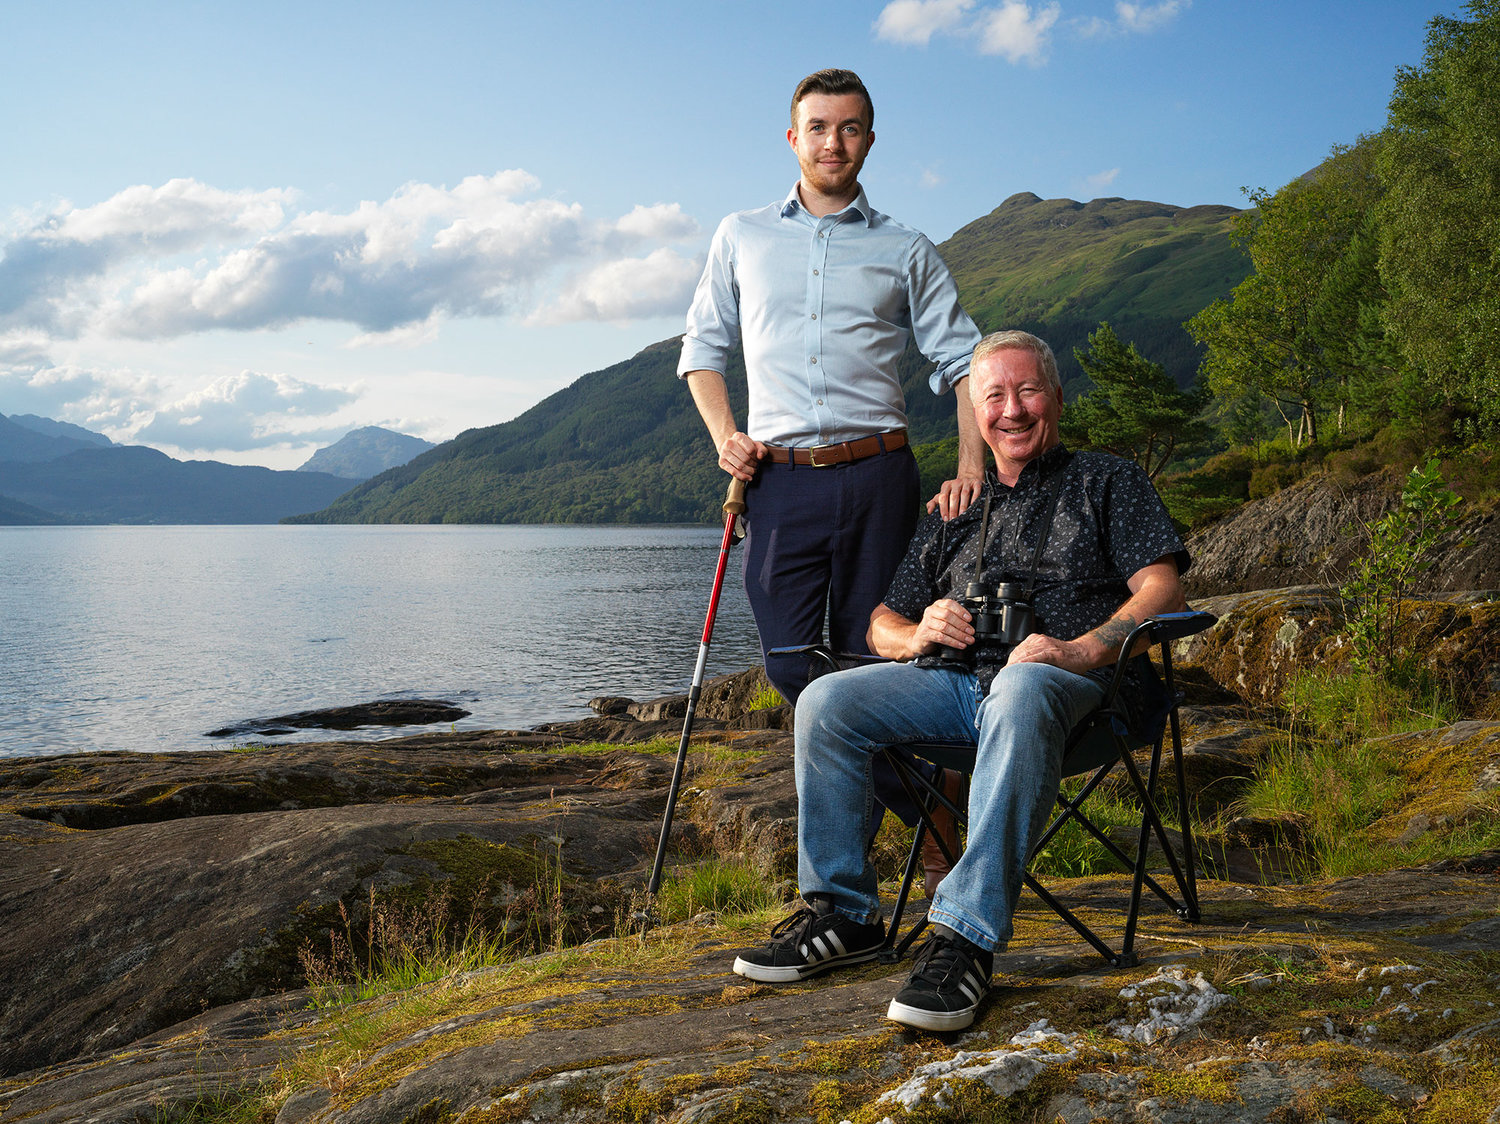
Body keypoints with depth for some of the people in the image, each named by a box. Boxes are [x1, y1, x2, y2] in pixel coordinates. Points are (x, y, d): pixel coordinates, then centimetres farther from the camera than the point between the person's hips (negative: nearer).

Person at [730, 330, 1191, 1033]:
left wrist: (1082, 648, -18)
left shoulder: (1108, 482, 17)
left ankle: (966, 935, -44)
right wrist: (918, 636, -1)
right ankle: (844, 911, -10)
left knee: (1020, 691, -41)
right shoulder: (956, 510, 28)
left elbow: (1162, 590, 1)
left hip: (1073, 683, -5)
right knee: (826, 702, -19)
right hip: (954, 679, 5)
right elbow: (882, 624, 25)